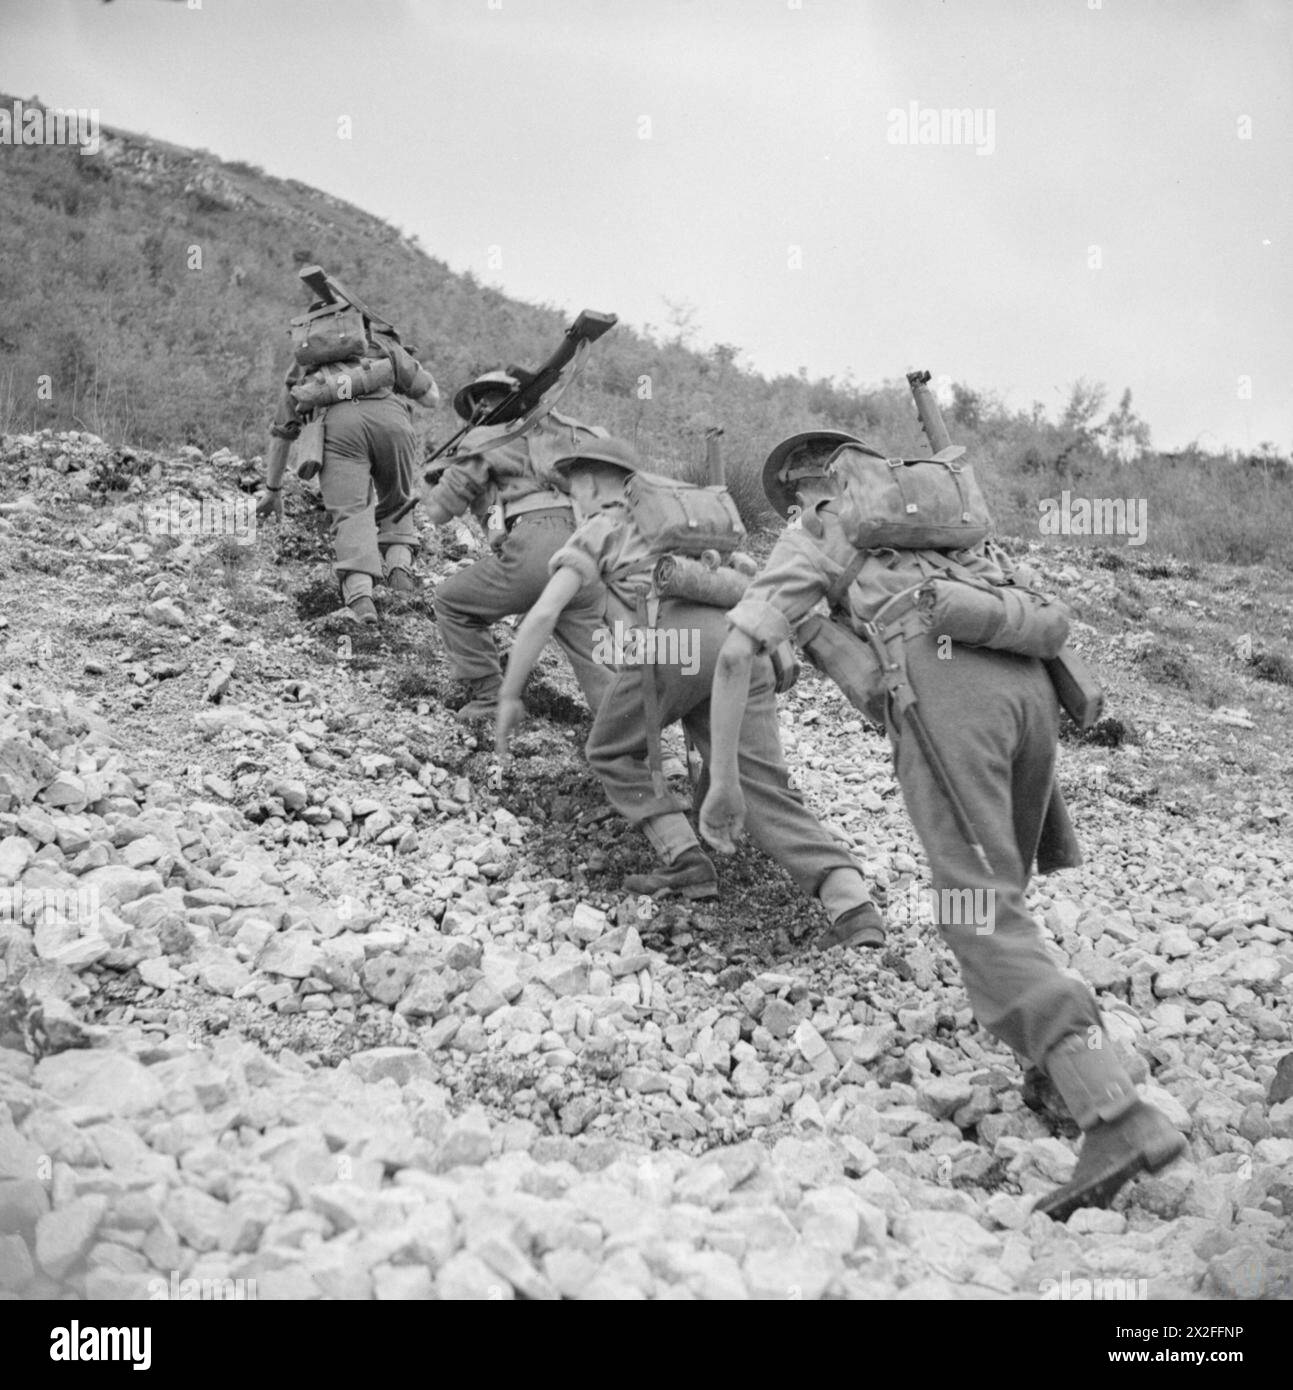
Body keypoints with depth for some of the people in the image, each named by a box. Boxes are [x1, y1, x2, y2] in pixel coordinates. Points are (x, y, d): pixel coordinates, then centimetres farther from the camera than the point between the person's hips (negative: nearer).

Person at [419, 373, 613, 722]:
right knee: (591, 652, 12)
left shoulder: (482, 440, 14)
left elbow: (441, 510, 15)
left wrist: (430, 486, 38)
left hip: (534, 547, -5)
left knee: (452, 602, 18)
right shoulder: (565, 431, 28)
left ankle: (487, 697, 15)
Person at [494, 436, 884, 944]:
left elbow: (542, 615, 12)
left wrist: (509, 696, 19)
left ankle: (686, 863, 5)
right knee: (763, 788, -1)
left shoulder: (597, 531, 24)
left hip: (673, 643, -5)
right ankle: (853, 906, -21)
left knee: (612, 754, 20)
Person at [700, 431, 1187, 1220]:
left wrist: (724, 783, 16)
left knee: (982, 915, -11)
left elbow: (737, 654, 12)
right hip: (1028, 680, 6)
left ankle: (1116, 1117, -23)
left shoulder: (812, 539, 23)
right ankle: (1066, 1072, 17)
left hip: (939, 681, -6)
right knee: (1002, 892, 22)